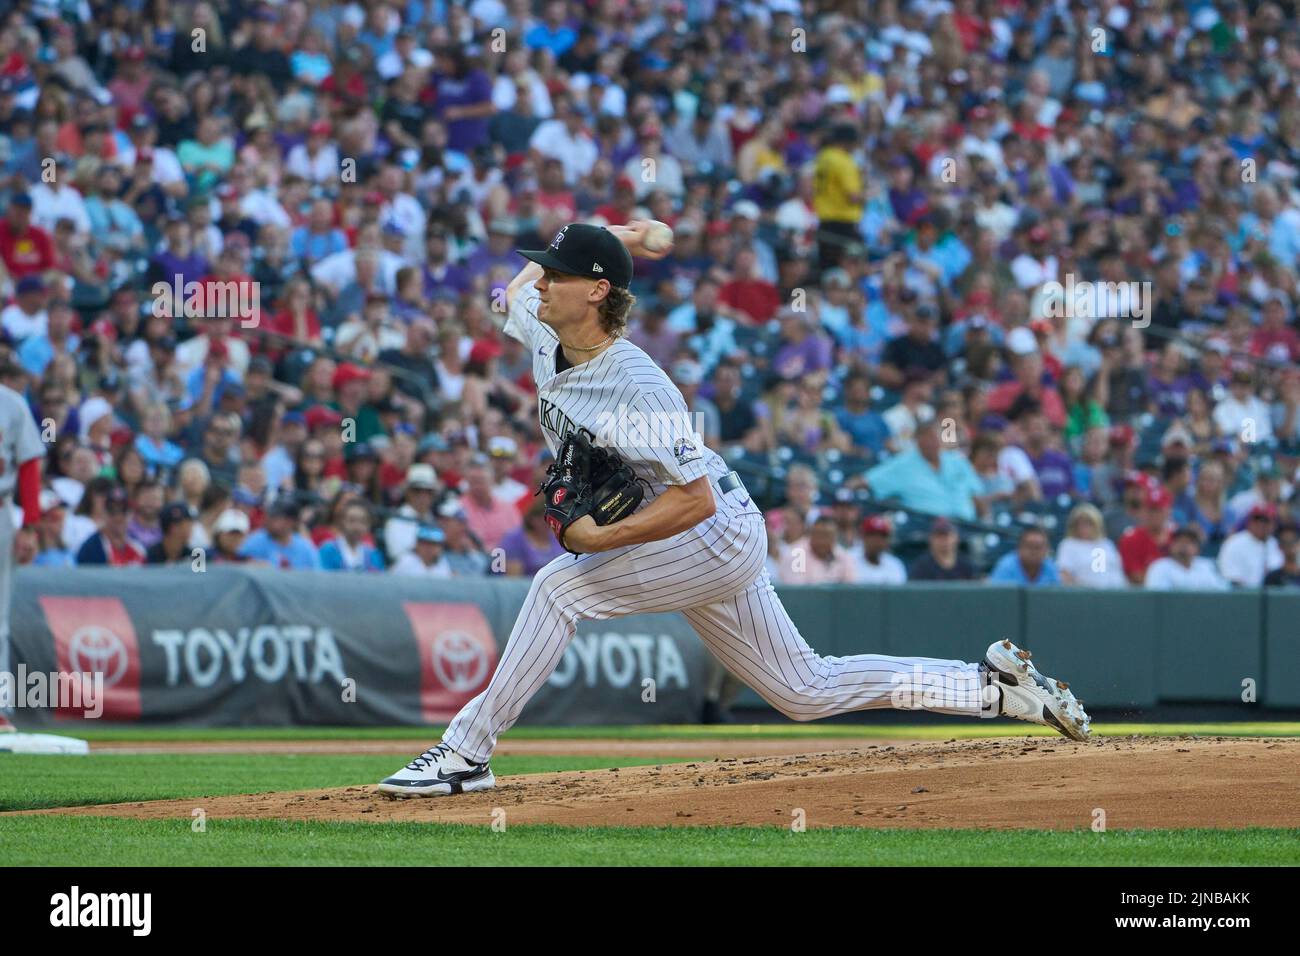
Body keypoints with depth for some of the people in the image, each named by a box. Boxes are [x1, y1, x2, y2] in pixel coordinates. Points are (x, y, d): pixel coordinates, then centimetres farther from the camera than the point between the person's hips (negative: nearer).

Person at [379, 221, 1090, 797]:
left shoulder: (637, 390, -30)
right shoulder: (542, 333, -5)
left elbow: (696, 499, -32)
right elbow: (518, 285, 20)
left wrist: (601, 538, -35)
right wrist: (609, 241, 9)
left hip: (718, 537, -10)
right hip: (713, 550, 10)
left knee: (559, 587, -22)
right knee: (808, 692, 15)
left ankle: (466, 753, -17)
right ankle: (994, 687, 21)